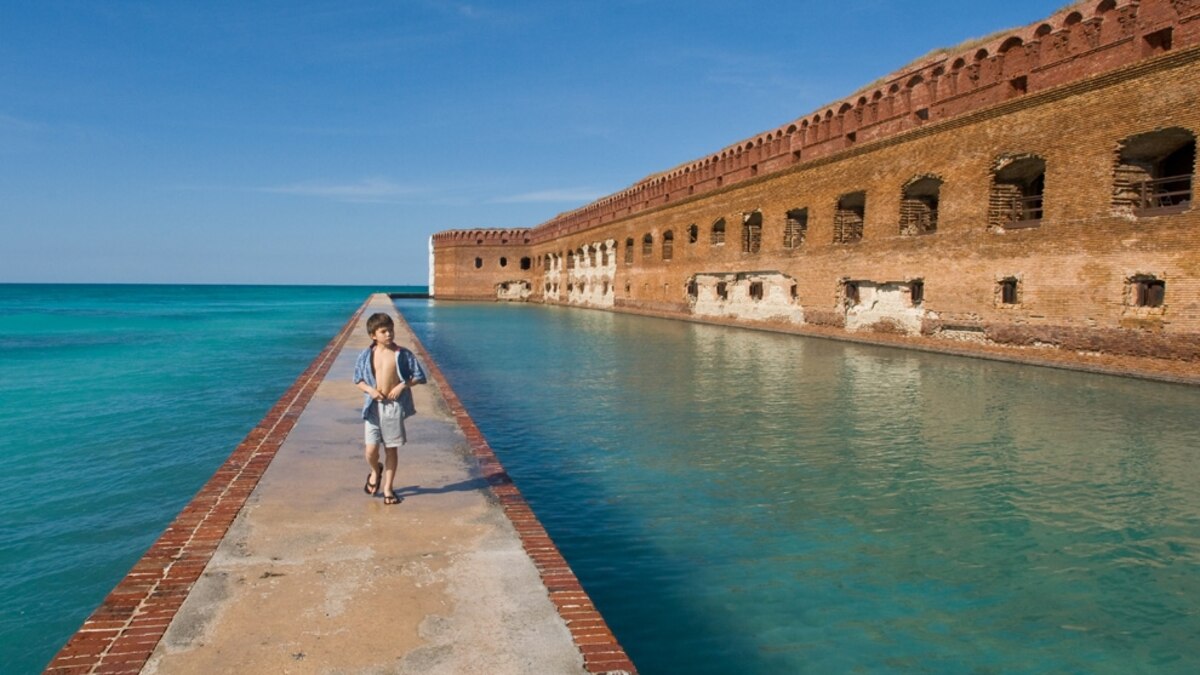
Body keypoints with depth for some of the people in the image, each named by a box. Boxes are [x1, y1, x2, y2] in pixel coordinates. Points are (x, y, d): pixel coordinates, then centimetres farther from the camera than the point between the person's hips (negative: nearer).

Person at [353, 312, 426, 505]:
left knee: (391, 449, 7)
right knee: (371, 450, -4)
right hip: (373, 406, 1)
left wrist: (403, 385, -14)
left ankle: (388, 488, 21)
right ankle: (375, 472, 31)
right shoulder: (366, 356, 0)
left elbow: (420, 376, 0)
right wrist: (370, 389, -9)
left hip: (395, 406, 0)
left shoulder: (403, 354, -4)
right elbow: (358, 379, 10)